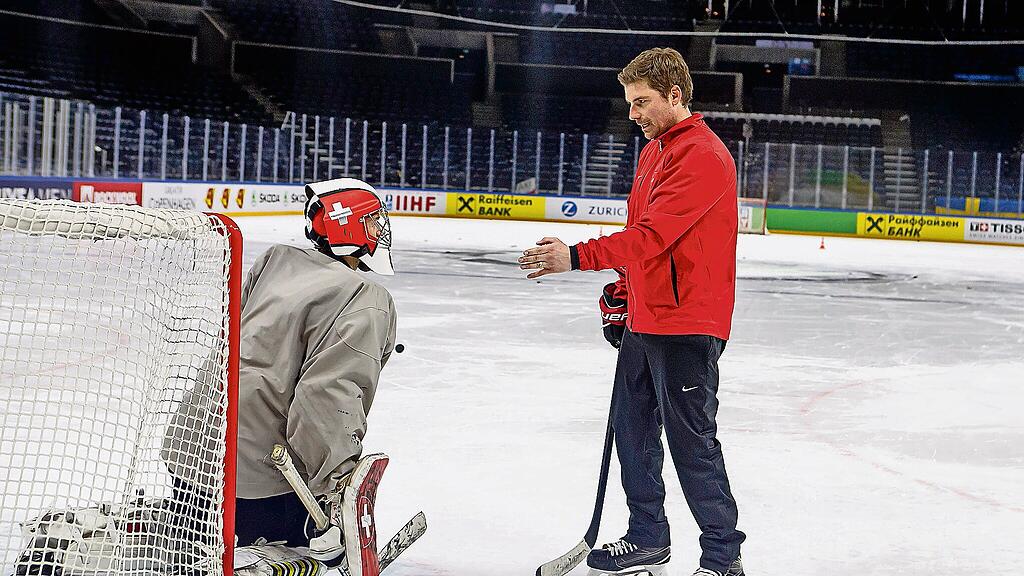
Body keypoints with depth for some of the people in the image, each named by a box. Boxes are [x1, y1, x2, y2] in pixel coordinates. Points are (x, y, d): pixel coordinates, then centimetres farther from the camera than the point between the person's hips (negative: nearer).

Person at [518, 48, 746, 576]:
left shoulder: (703, 156, -17)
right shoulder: (652, 152, 15)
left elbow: (653, 235, -27)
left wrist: (578, 257, -33)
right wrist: (621, 295, 18)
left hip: (686, 324, -10)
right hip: (643, 320, 10)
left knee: (690, 439, -5)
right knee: (633, 428, 14)